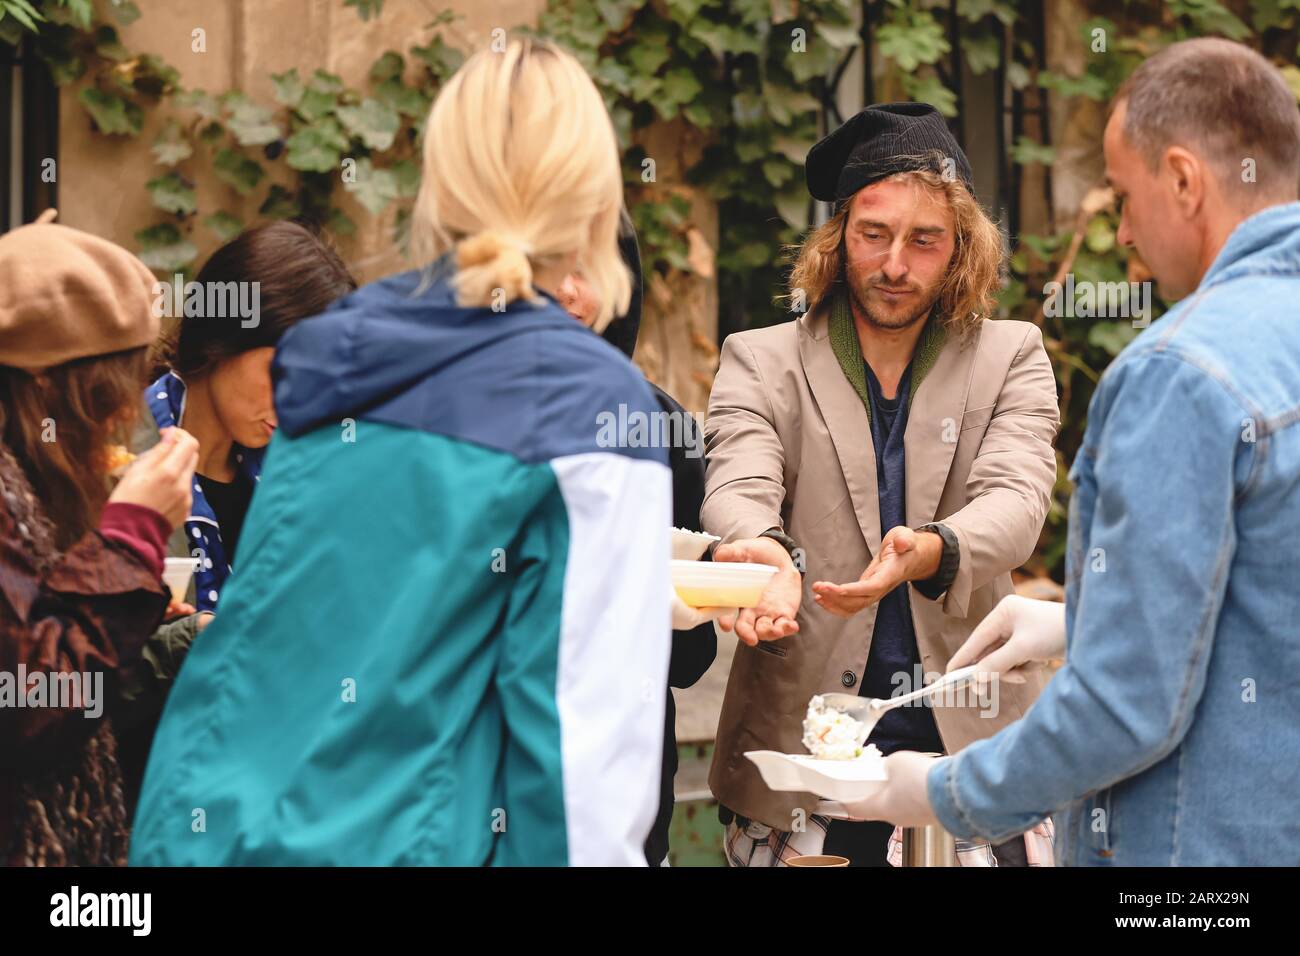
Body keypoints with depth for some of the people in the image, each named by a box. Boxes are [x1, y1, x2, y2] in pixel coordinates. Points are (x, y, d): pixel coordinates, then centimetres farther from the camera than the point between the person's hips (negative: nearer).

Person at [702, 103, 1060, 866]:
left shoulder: (1012, 359, 7)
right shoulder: (762, 362, 6)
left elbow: (1015, 500, -10)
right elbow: (738, 488, -12)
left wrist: (929, 551, -33)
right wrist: (768, 554, -37)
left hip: (971, 743, 1)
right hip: (798, 748, 0)